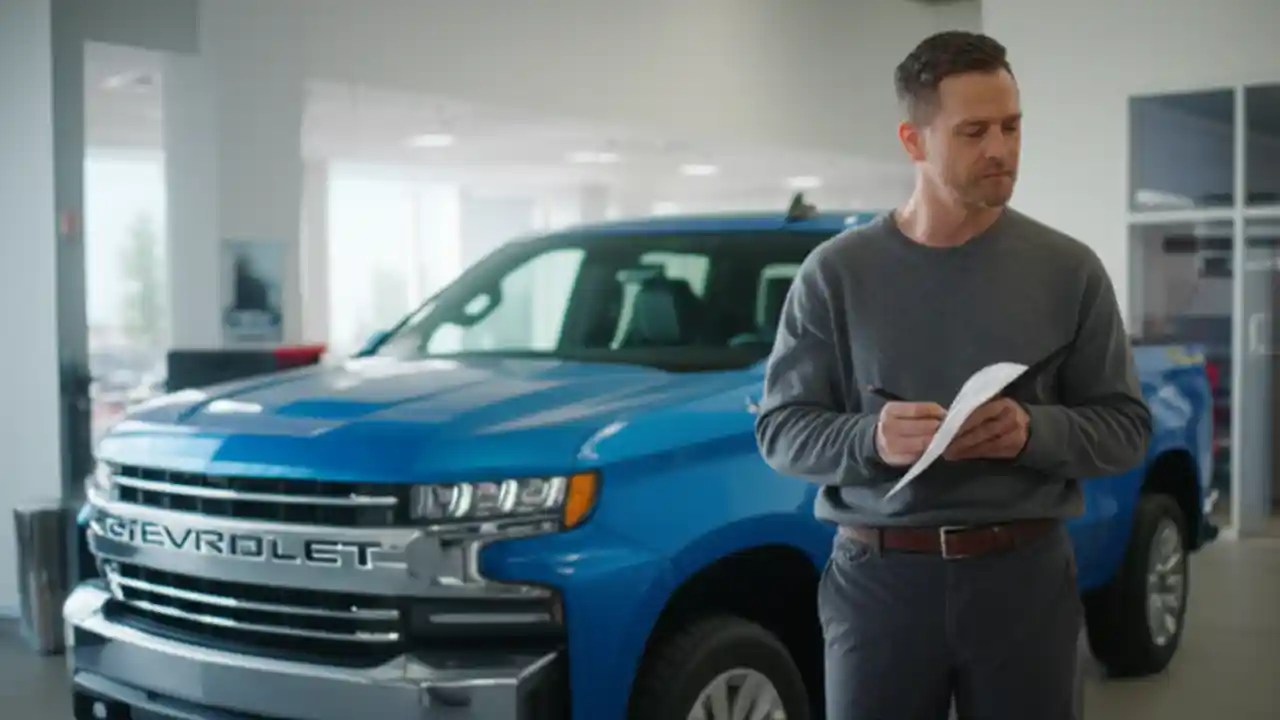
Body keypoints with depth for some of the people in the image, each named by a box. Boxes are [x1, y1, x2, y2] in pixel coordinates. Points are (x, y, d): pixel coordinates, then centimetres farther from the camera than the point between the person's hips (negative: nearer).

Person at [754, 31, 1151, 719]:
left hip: (1024, 577, 1)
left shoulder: (1069, 269, 1)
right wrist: (869, 438, -21)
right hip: (878, 579, -1)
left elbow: (1125, 426, 3)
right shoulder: (836, 271, -1)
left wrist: (1034, 432, -17)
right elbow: (781, 428, -1)